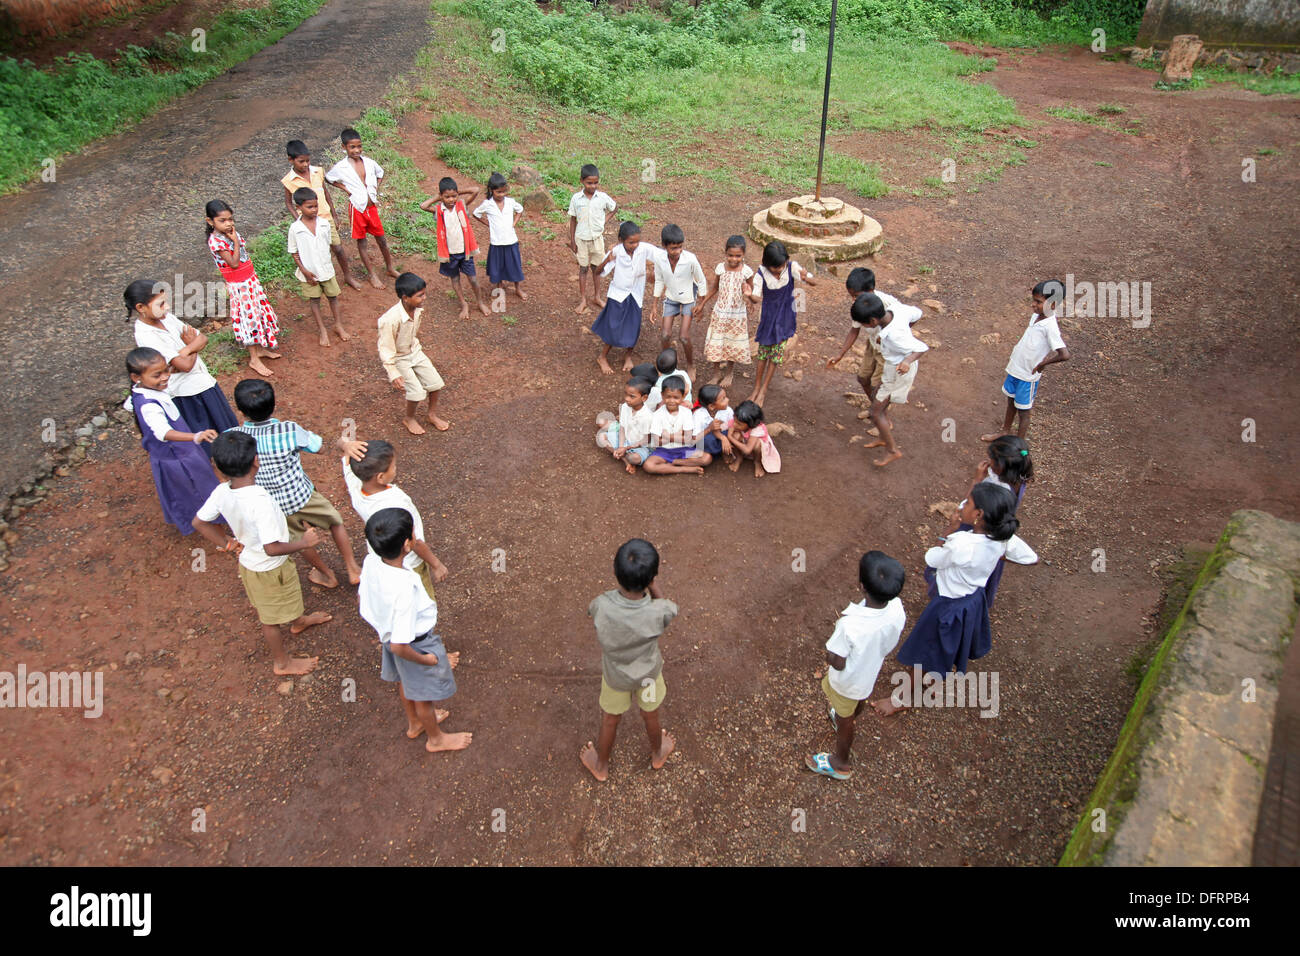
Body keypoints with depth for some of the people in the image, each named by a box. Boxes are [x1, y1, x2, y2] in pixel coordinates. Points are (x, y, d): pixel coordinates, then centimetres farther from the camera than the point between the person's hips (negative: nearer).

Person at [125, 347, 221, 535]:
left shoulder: (146, 392, -7)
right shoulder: (148, 405, -38)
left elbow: (130, 405, 17)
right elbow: (164, 432, -55)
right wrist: (196, 437, -70)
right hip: (173, 459, -10)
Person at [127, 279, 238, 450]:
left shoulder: (167, 318, -1)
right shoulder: (145, 336, -23)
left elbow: (203, 339, 1)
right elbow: (185, 365, -26)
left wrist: (187, 349, -19)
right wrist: (193, 346, -6)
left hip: (203, 382, 8)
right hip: (185, 394, -8)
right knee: (200, 444, 6)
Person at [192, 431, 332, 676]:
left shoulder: (222, 492, -16)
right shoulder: (260, 501, -39)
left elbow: (199, 522, 0)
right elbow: (272, 548, -37)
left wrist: (227, 544, 9)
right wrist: (304, 543, -22)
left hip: (247, 561, 8)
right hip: (269, 569, -8)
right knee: (272, 619, 16)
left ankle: (298, 621, 63)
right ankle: (283, 663, 39)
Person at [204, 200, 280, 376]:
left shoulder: (231, 234, 3)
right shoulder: (216, 241, -21)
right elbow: (234, 263, -25)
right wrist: (235, 241, -22)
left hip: (251, 280, 8)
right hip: (238, 286, -8)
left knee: (259, 313, 17)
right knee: (248, 318, -2)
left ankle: (260, 348, 33)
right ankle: (254, 359, 7)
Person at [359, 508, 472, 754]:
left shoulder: (370, 562, -21)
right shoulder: (405, 589, -42)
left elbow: (365, 606, -2)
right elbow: (399, 646, -35)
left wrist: (383, 627, 14)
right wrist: (430, 660, -19)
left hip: (387, 631, 7)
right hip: (417, 645, -7)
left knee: (405, 683, 33)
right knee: (424, 695, 22)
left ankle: (414, 723, 62)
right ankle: (436, 738, 50)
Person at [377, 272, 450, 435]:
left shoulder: (418, 309, -13)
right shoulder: (390, 320, -35)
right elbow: (386, 350, -25)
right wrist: (394, 374, -26)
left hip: (415, 352, 7)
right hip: (398, 359, -7)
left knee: (435, 383, 1)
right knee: (417, 392, -14)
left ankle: (433, 415, 27)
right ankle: (409, 419, 17)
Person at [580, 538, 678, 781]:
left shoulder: (601, 607, -38)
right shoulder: (658, 613, -39)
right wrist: (650, 582, -22)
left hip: (615, 675, 0)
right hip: (649, 673, 0)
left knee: (609, 722, 28)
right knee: (651, 717, 31)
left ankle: (601, 765, 55)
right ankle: (657, 754, 61)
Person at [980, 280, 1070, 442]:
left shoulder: (1050, 326, -25)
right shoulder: (1036, 316, -1)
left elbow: (1065, 354, -32)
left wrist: (1042, 364, -22)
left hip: (1028, 376, -8)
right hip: (1015, 368, 8)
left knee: (1023, 411, 7)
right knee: (1011, 402, 25)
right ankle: (1005, 432, 46)